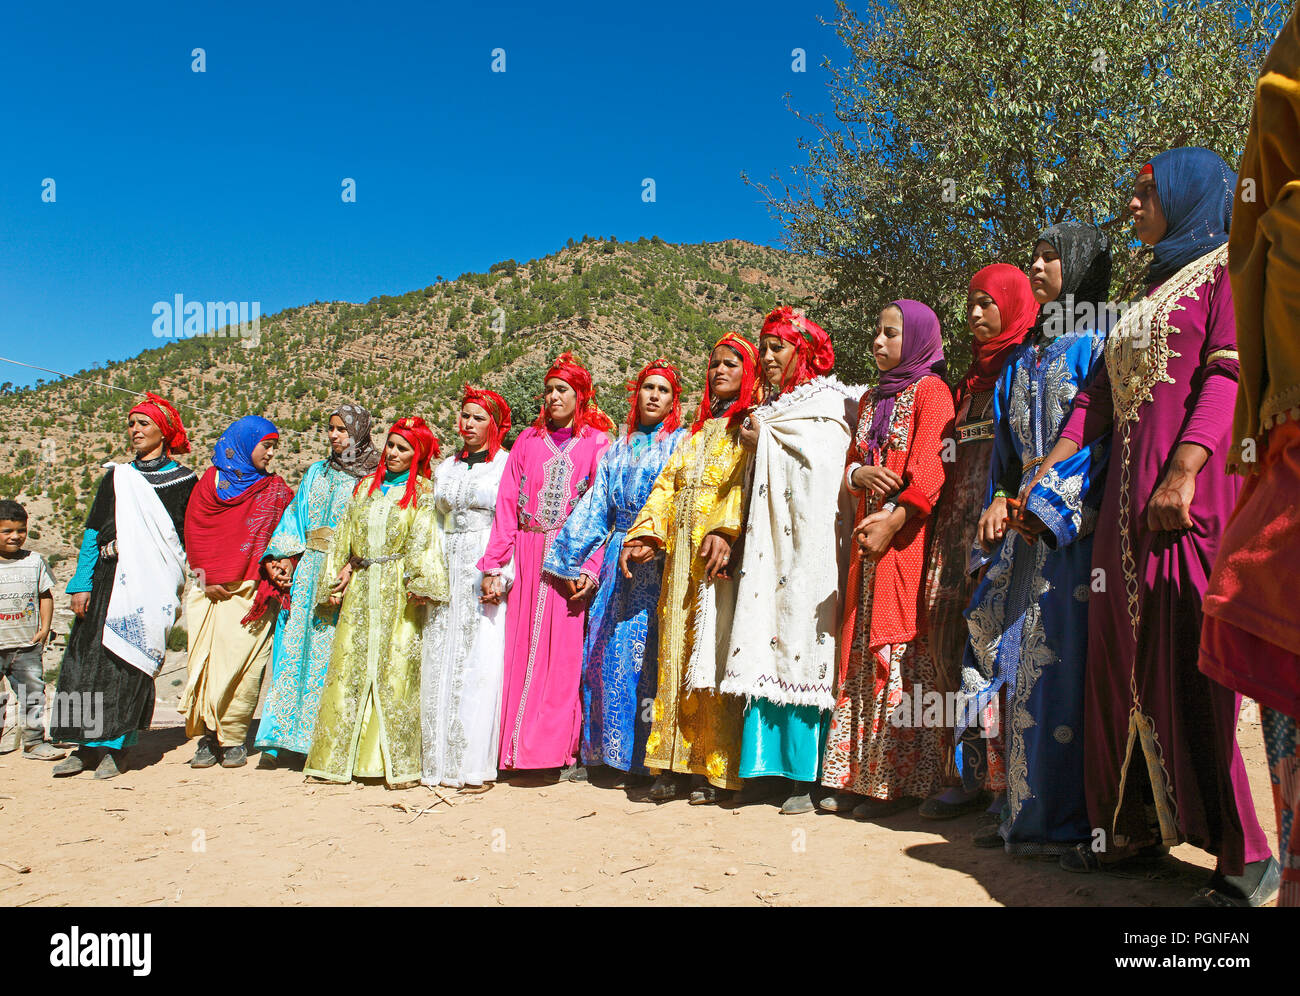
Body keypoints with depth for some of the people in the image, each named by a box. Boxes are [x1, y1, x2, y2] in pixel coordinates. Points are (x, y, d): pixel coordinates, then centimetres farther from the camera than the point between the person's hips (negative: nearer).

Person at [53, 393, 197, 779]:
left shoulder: (184, 480, 7)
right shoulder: (115, 477, 17)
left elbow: (192, 537, 5)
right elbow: (92, 531, 12)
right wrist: (82, 583, 3)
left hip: (153, 583, -3)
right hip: (109, 576, 4)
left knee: (130, 661, -7)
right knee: (88, 657, -2)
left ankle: (114, 749, 2)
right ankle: (88, 747, 8)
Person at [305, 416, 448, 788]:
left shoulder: (423, 492, 3)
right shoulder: (365, 487, 18)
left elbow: (424, 541, -8)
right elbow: (345, 535, 19)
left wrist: (419, 583, -20)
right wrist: (337, 577, 10)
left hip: (398, 591, -5)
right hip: (361, 588, 5)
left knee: (397, 669, -6)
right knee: (349, 666, 3)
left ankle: (399, 764, -1)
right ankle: (339, 759, 12)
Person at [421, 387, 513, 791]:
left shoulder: (509, 465, 1)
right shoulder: (446, 468, 18)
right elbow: (434, 523, 19)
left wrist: (499, 574, -16)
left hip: (488, 572, -5)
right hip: (448, 571, 5)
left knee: (481, 664, -9)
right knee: (440, 663, 3)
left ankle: (477, 766, -3)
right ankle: (441, 761, 10)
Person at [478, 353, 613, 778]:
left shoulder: (597, 443, 4)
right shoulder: (527, 440, 13)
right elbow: (507, 505, 7)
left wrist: (590, 567, -17)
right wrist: (494, 566, -1)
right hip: (528, 559, 3)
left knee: (567, 650, -3)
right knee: (523, 647, 2)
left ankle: (565, 749, 5)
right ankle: (521, 747, 11)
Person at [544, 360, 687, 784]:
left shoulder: (682, 443, 6)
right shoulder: (617, 451, 20)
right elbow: (595, 508, 16)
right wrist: (570, 560, 8)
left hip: (659, 559, -4)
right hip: (620, 559, 5)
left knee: (648, 652, -7)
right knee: (612, 652, 1)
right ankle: (620, 756, 10)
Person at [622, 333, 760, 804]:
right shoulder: (698, 432, 25)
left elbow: (747, 481, -12)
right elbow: (667, 483, 15)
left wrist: (726, 530, -27)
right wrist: (646, 534, 1)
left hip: (722, 553, -6)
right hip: (681, 554, 6)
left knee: (715, 654, -8)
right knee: (676, 653, 3)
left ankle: (715, 770, -2)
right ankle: (675, 765, 8)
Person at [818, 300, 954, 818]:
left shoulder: (930, 390, -1)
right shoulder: (871, 399, 22)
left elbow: (928, 468, -12)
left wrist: (893, 521, -21)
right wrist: (860, 473, -2)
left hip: (908, 538, -7)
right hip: (868, 538, 7)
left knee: (901, 653, -8)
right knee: (862, 653, 6)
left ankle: (902, 780, -1)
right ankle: (859, 776, 13)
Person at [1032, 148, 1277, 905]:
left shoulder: (1230, 268, 3)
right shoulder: (1156, 289, 26)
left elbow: (1231, 370, -12)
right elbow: (1103, 389, 21)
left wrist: (1183, 471, -24)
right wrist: (1045, 473, 13)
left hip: (1192, 489, -8)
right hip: (1129, 494, 8)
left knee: (1189, 663, -10)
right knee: (1126, 655, 6)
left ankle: (1244, 855, -1)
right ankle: (1138, 827, 15)